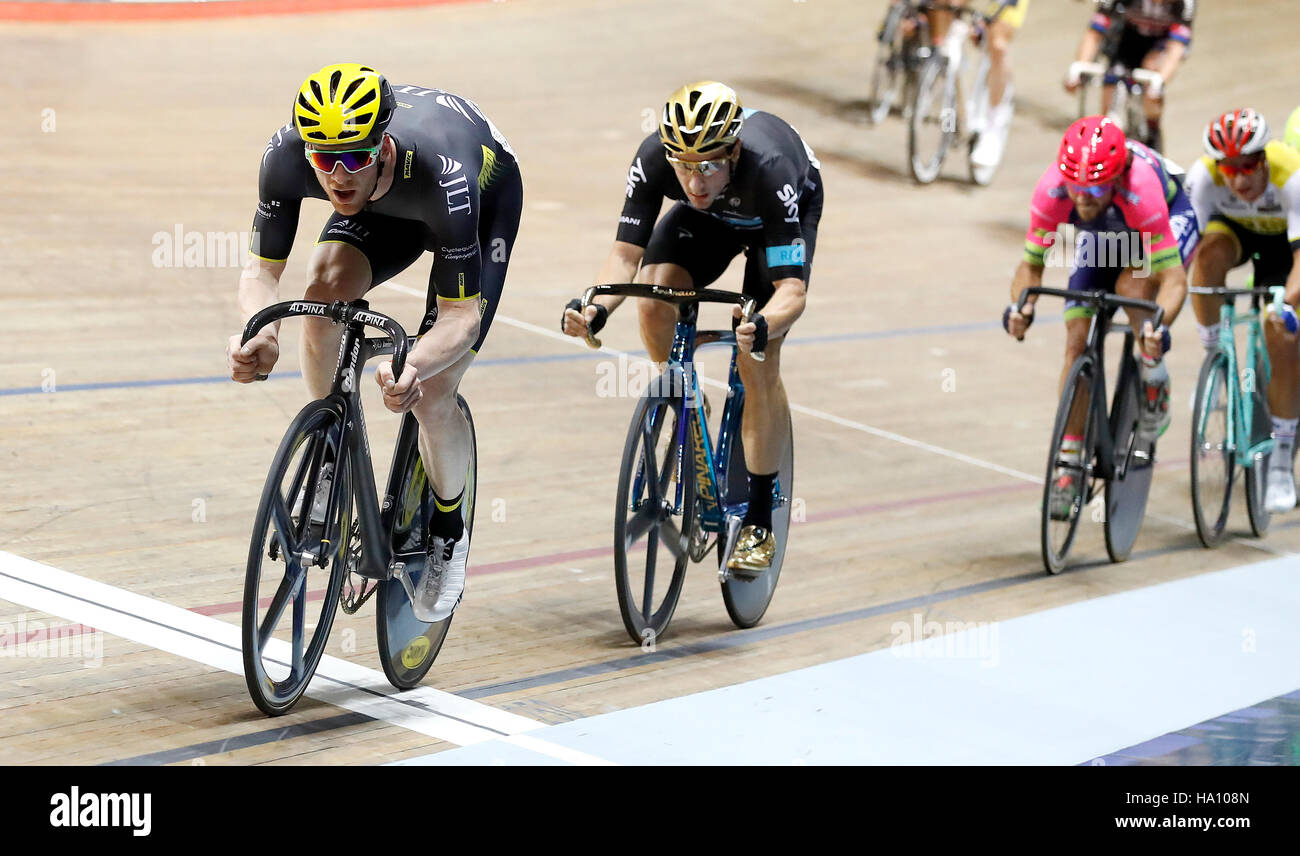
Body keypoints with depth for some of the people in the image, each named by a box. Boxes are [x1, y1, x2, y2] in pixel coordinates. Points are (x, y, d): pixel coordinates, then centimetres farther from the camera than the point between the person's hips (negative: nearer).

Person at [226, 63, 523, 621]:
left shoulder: (440, 173, -44)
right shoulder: (285, 155, -34)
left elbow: (460, 313, -38)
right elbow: (262, 267, -24)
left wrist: (412, 370, -60)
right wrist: (260, 330, -48)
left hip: (486, 200, -4)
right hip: (383, 208, 4)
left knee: (432, 396, -14)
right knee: (325, 289, -28)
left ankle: (448, 531, 17)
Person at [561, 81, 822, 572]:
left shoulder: (768, 170, -44)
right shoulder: (653, 158, -35)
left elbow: (792, 287, -44)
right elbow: (626, 253, -31)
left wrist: (763, 327, -66)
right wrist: (597, 309, -51)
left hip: (791, 209, -3)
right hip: (709, 218, 3)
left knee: (758, 361, -18)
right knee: (654, 293, -26)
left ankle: (760, 522, -5)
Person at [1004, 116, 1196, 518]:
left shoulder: (1139, 188, -43)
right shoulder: (1052, 189, -34)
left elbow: (1173, 278, -42)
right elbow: (1032, 263, -22)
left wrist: (1159, 326, -60)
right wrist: (1021, 306, -42)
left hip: (1171, 218, -3)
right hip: (1102, 234, 3)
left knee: (1132, 286, -34)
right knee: (1077, 339, -8)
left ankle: (1155, 382, -5)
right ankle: (1068, 464, 2)